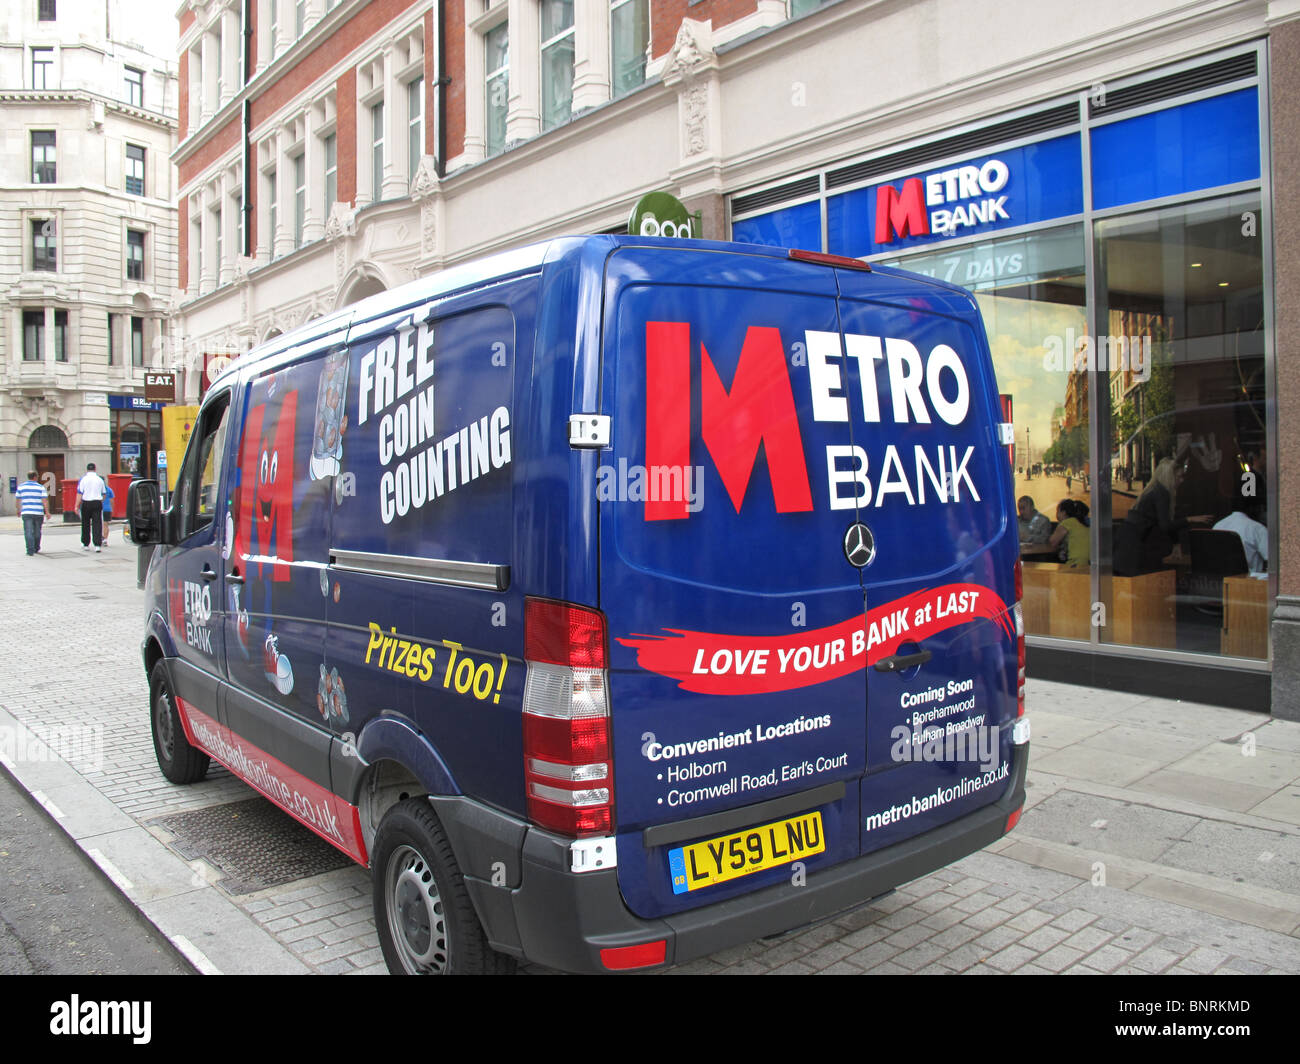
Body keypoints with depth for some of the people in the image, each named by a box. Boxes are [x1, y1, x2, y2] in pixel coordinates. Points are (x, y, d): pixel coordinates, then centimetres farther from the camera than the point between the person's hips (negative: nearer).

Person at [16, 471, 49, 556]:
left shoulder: (21, 486, 7)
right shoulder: (41, 487, 1)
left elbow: (18, 500, 12)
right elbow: (45, 501, -7)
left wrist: (19, 510, 25)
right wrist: (47, 512, -5)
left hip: (26, 513, 0)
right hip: (39, 513, 0)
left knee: (28, 532, -5)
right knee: (37, 532, 14)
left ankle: (30, 551, -15)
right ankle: (36, 549, 26)